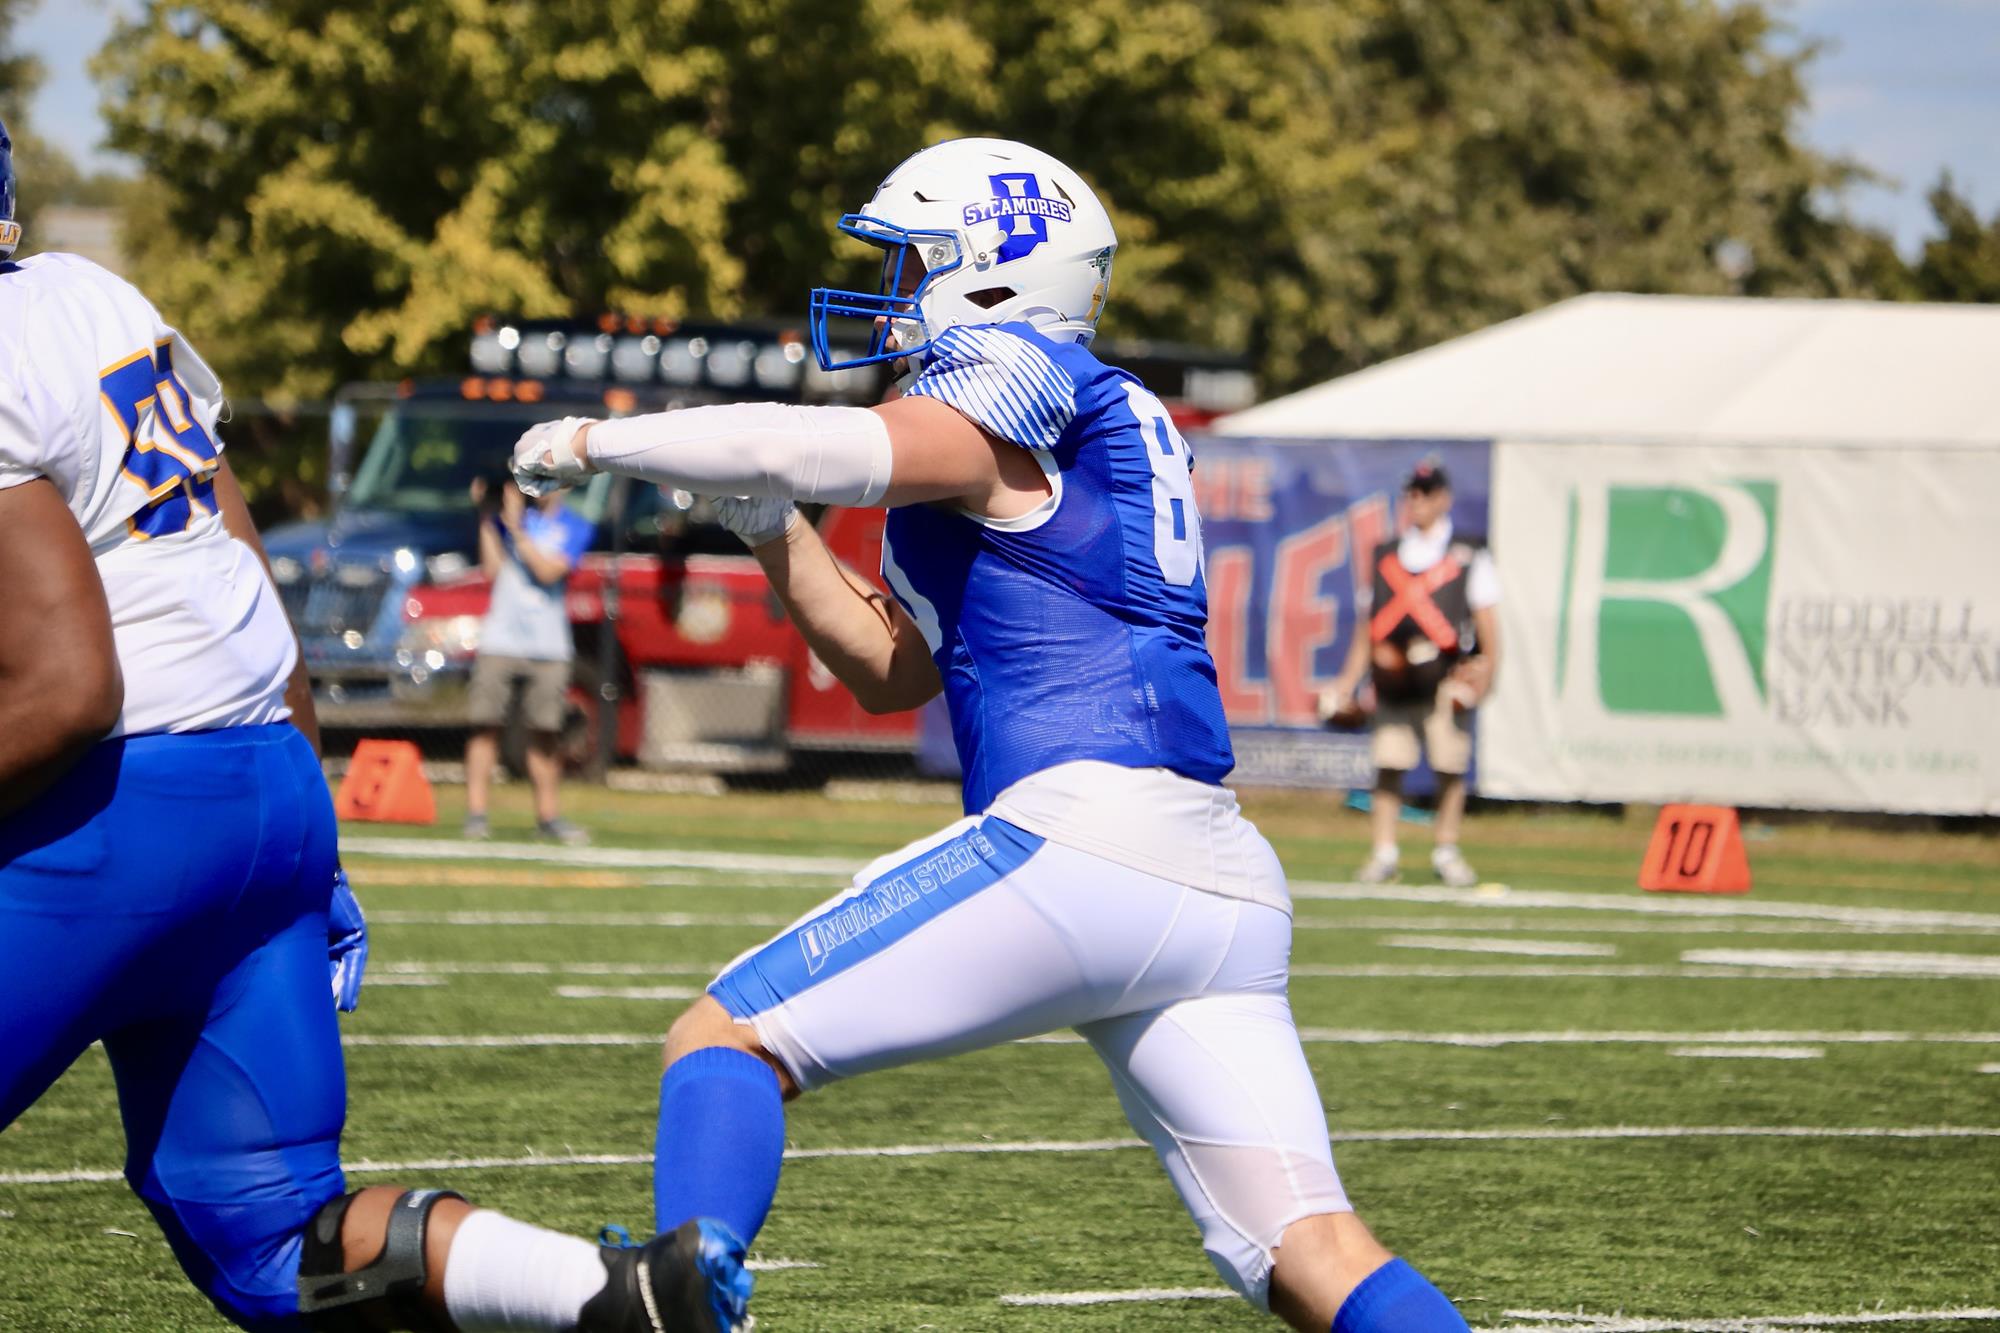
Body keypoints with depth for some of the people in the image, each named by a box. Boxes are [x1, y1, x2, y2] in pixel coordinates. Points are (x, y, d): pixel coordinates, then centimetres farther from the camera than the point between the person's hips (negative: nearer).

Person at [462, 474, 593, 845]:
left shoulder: (574, 527, 4)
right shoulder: (508, 512, 9)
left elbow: (549, 571, -10)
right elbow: (491, 567, -1)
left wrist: (516, 529, -13)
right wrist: (486, 516, -5)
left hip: (548, 645, 0)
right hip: (499, 642, 0)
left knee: (545, 731, 3)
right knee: (485, 724, -4)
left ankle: (548, 814, 13)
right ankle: (476, 812, -3)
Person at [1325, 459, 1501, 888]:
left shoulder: (1470, 557, 8)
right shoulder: (1384, 559, 16)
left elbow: (1486, 618, 3)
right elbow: (1367, 625, 18)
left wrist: (1487, 666, -11)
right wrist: (1348, 682, 13)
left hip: (1446, 678, -2)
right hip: (1393, 682, 2)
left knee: (1450, 766, -2)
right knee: (1388, 766, -2)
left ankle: (1447, 851, 8)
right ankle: (1384, 853, 3)